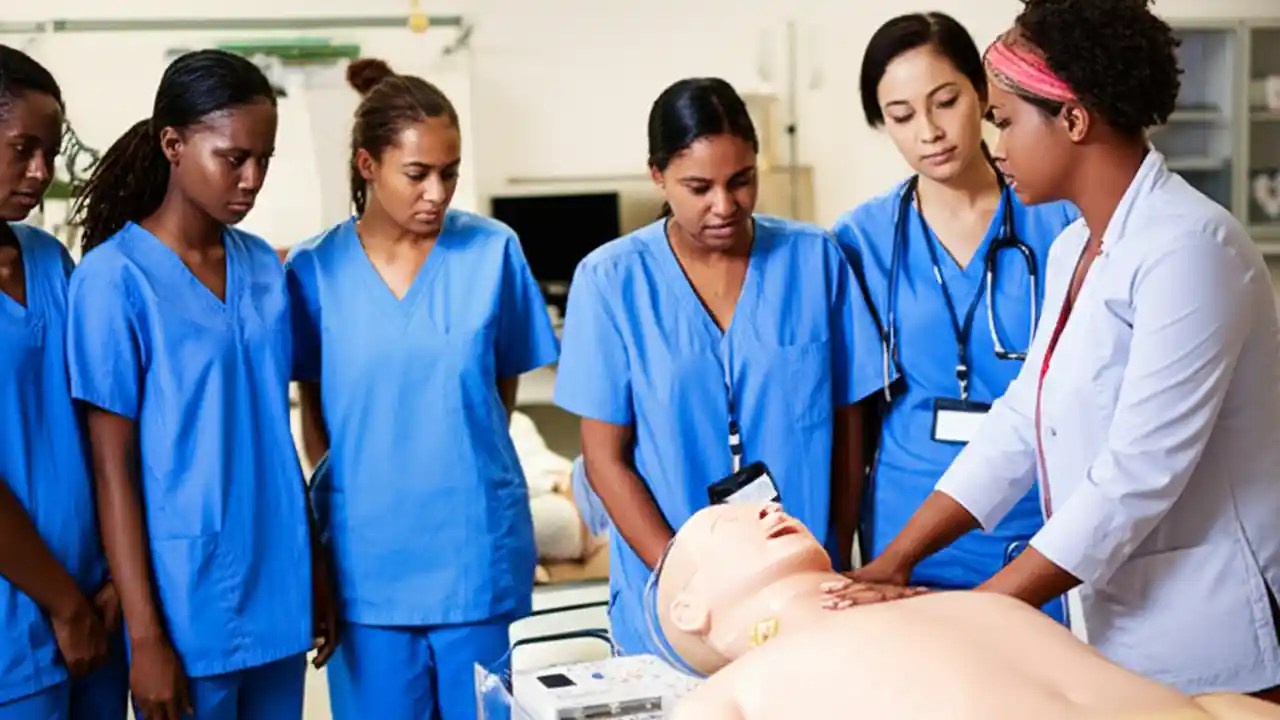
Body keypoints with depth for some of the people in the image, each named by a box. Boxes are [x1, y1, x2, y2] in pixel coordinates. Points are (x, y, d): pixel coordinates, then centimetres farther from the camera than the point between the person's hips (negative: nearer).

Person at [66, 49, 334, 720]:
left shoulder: (264, 266, 6)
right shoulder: (114, 277, -10)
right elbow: (112, 466, -10)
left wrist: (315, 568, 12)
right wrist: (146, 635, -11)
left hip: (277, 589, 5)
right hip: (188, 601, -5)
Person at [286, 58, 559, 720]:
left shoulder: (493, 251, -3)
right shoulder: (314, 269, -3)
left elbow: (503, 389, 8)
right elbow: (314, 413, 5)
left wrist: (457, 458, 4)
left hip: (478, 552, 0)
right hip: (367, 555, 0)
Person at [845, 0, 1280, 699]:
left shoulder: (1186, 247, -20)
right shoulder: (1072, 250, 8)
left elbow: (1135, 480, -24)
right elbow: (1020, 422, 7)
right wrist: (896, 558, 0)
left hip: (1209, 642, -8)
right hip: (1122, 630, 8)